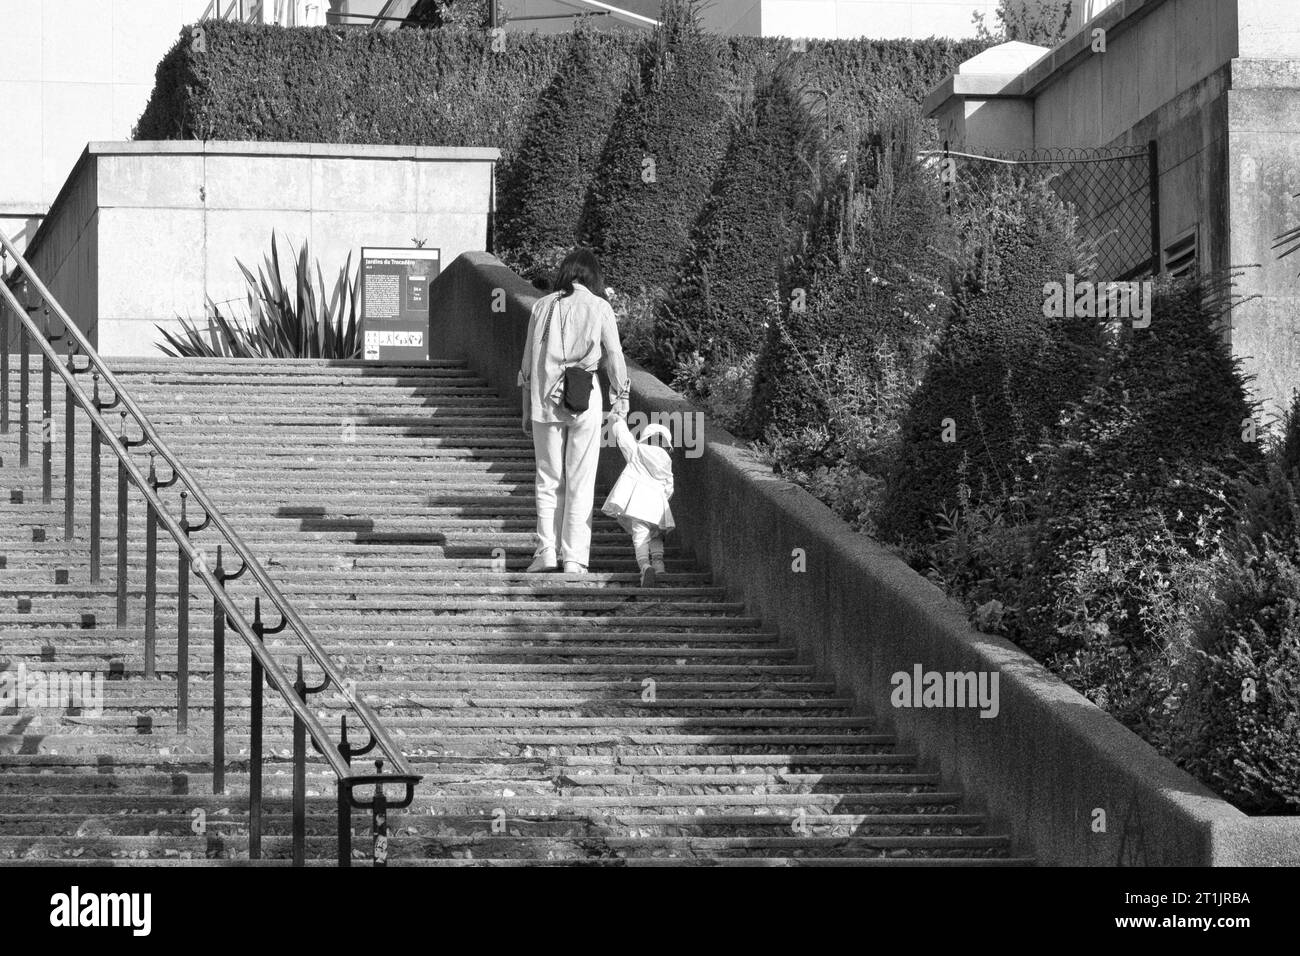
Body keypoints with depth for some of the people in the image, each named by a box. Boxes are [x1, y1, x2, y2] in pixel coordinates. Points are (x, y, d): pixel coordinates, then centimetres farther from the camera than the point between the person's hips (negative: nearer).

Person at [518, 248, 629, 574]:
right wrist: (621, 405, 10)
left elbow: (528, 362, 9)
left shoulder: (542, 306, 5)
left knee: (548, 479, 12)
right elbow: (615, 360, 0)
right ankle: (574, 557, 2)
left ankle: (547, 550, 5)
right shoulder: (599, 308, -2)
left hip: (544, 400, 2)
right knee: (581, 482, 4)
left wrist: (527, 411, 15)